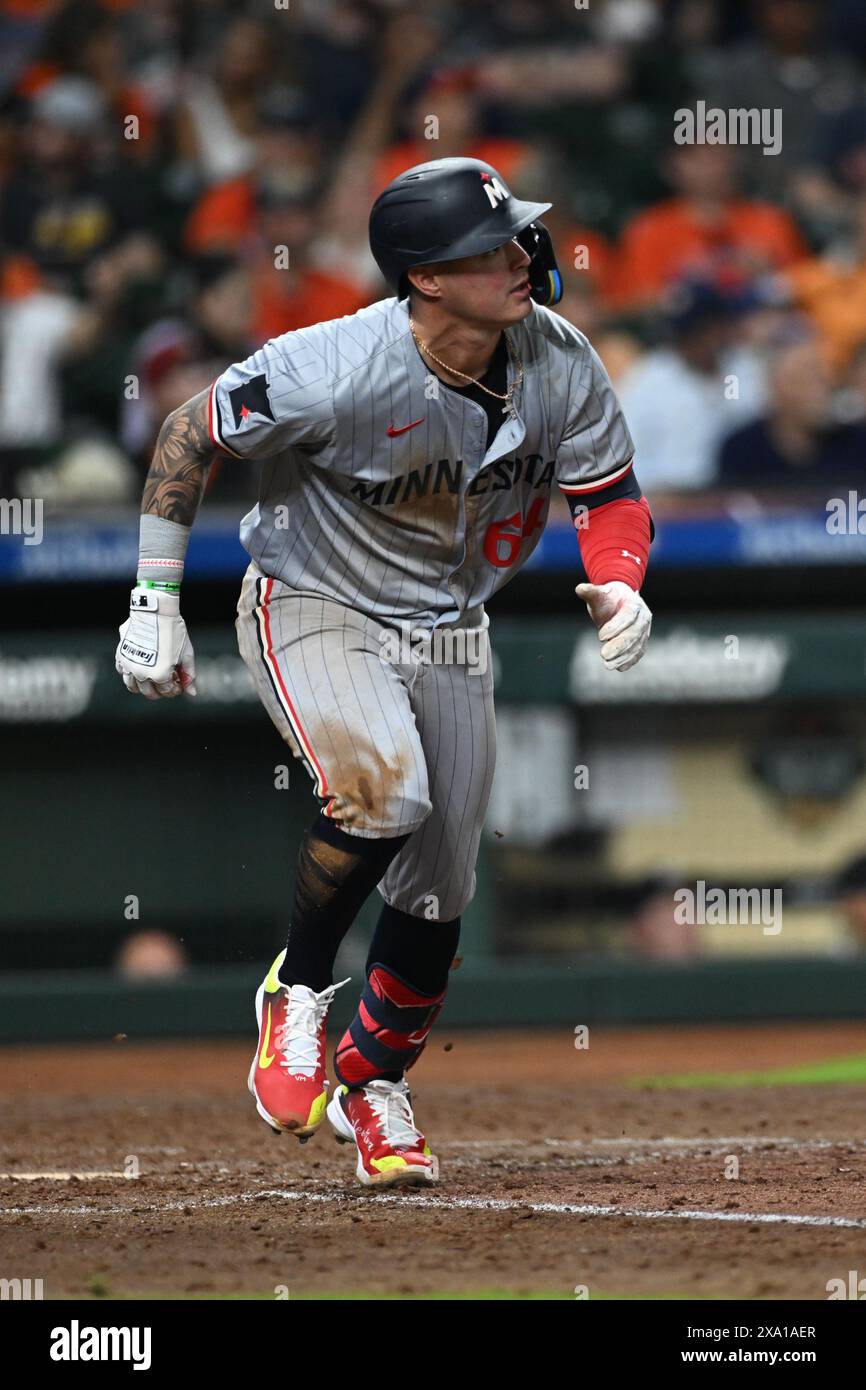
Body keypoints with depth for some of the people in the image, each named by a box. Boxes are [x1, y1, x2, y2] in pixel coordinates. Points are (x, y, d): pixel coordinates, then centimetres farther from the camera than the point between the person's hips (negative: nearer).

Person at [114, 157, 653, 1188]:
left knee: (437, 894, 7)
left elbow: (611, 491, 0)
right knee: (382, 791, -32)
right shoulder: (340, 369, -29)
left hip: (448, 630, 5)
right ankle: (298, 991, -7)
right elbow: (190, 433, -15)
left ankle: (375, 1087, 33)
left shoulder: (559, 362, -14)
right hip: (311, 610, -5)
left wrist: (620, 587, -21)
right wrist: (155, 600, -13)